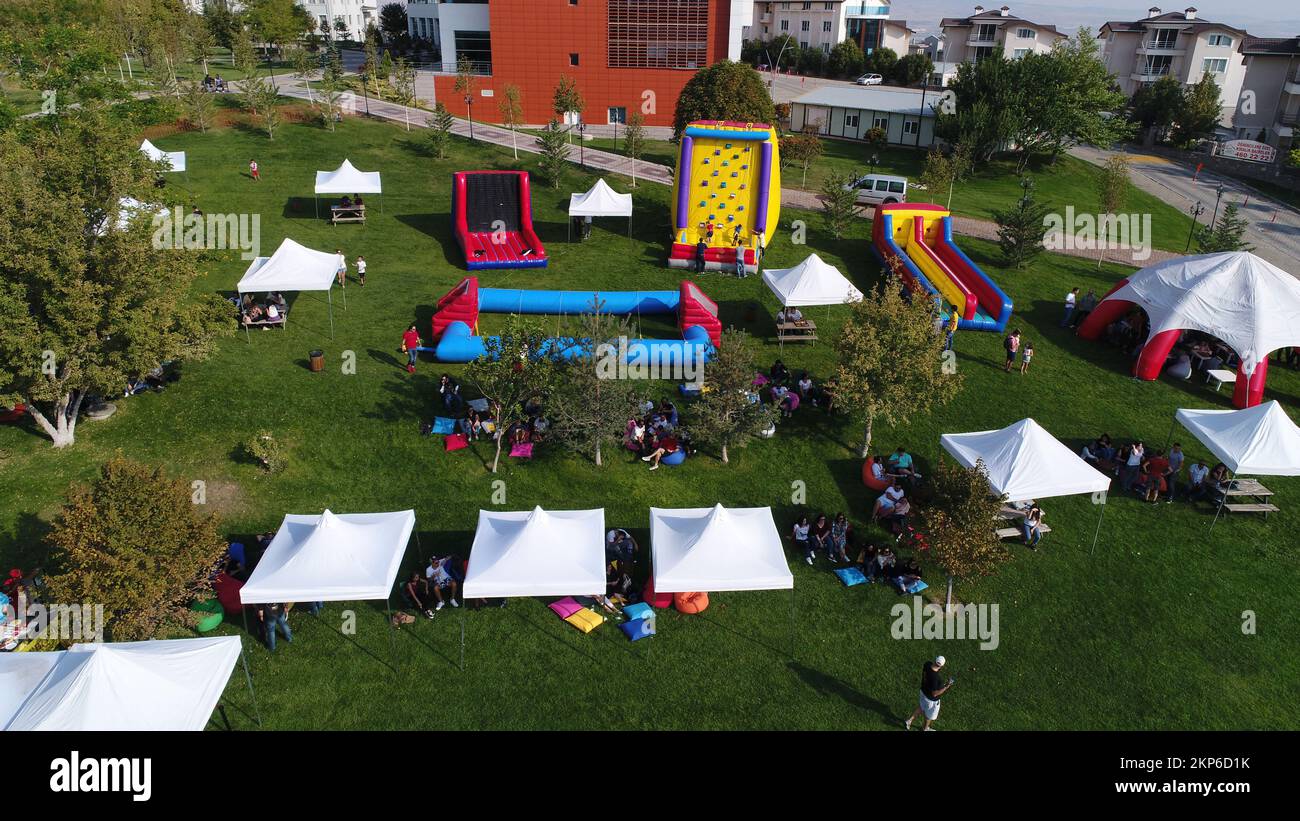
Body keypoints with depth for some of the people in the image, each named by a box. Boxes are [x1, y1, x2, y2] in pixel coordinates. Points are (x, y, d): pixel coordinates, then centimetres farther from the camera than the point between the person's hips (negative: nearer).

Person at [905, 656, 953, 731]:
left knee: (922, 707, 34)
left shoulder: (927, 664, -23)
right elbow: (934, 693, -31)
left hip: (924, 690, 6)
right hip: (931, 698, -6)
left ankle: (909, 721, 41)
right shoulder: (935, 678, -43)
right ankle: (925, 728, 52)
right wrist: (946, 687, -31)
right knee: (930, 714, 25)